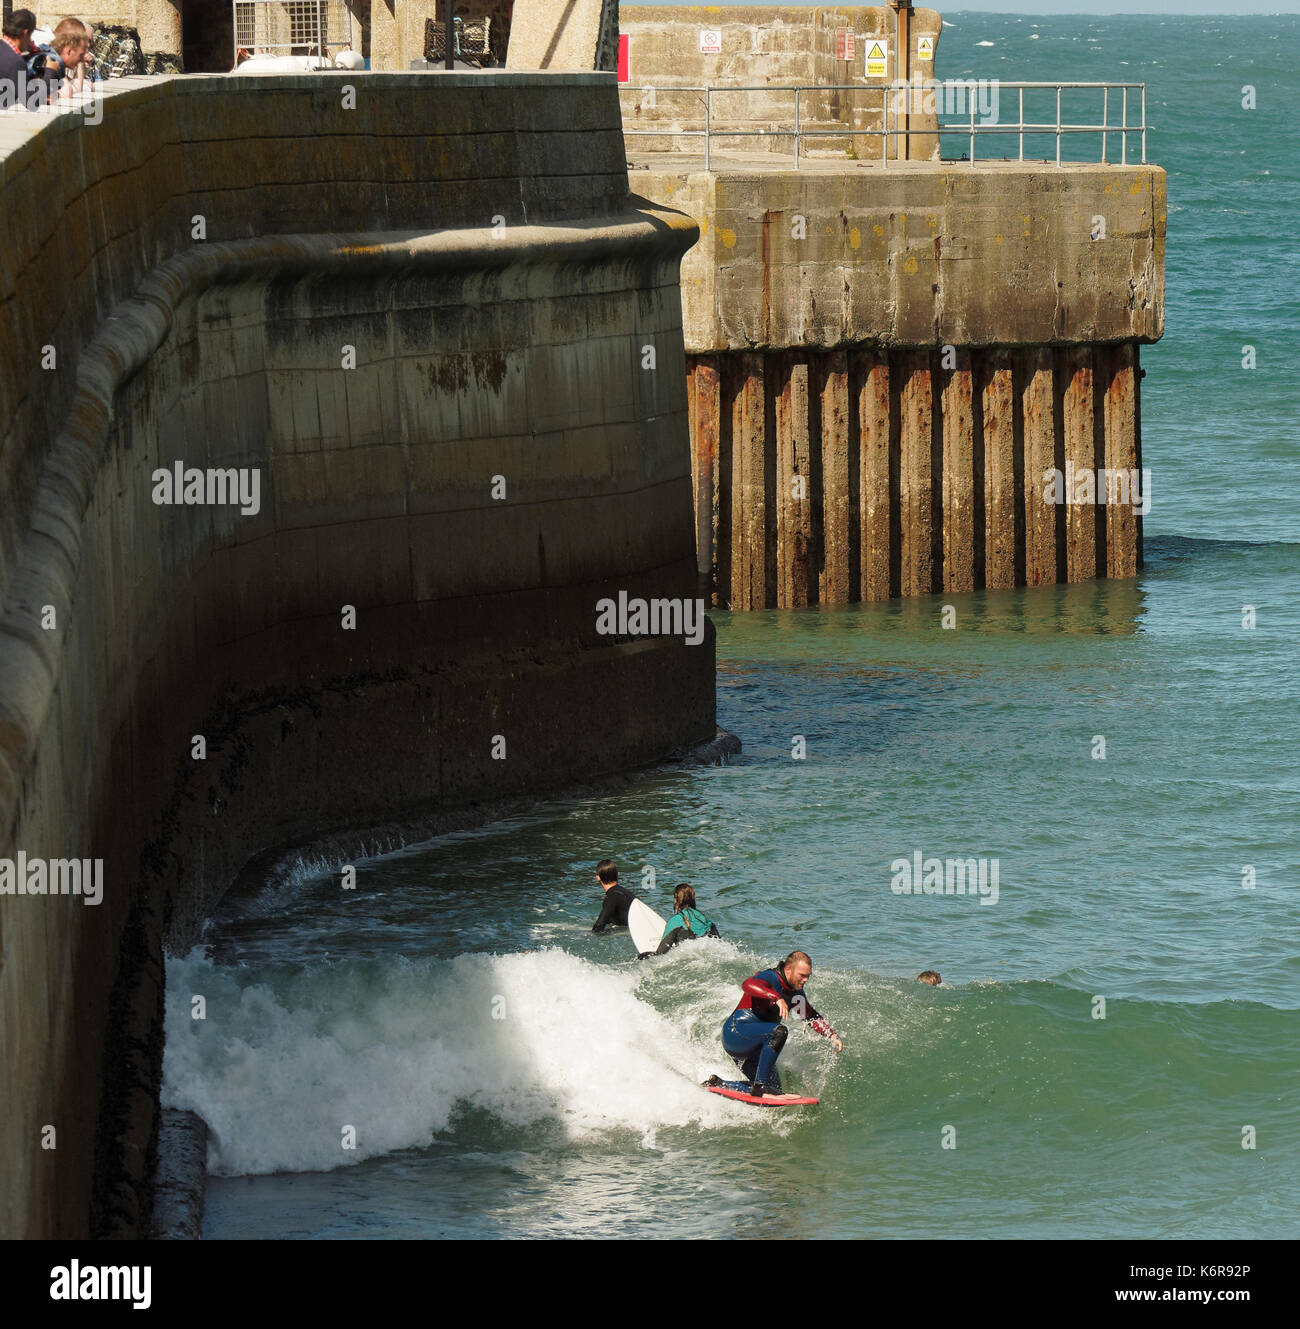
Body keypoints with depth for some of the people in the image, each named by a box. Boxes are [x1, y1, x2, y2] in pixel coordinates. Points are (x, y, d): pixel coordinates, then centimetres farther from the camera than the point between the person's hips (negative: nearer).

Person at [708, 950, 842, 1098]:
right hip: (736, 1032, -9)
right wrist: (777, 998, -49)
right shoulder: (771, 978, -16)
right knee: (779, 1031, -32)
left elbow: (812, 1017, 24)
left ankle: (717, 1083, 17)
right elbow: (747, 985, -38)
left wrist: (832, 1036, 11)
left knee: (773, 1089, 5)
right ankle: (760, 1085, -29)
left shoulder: (795, 992, 11)